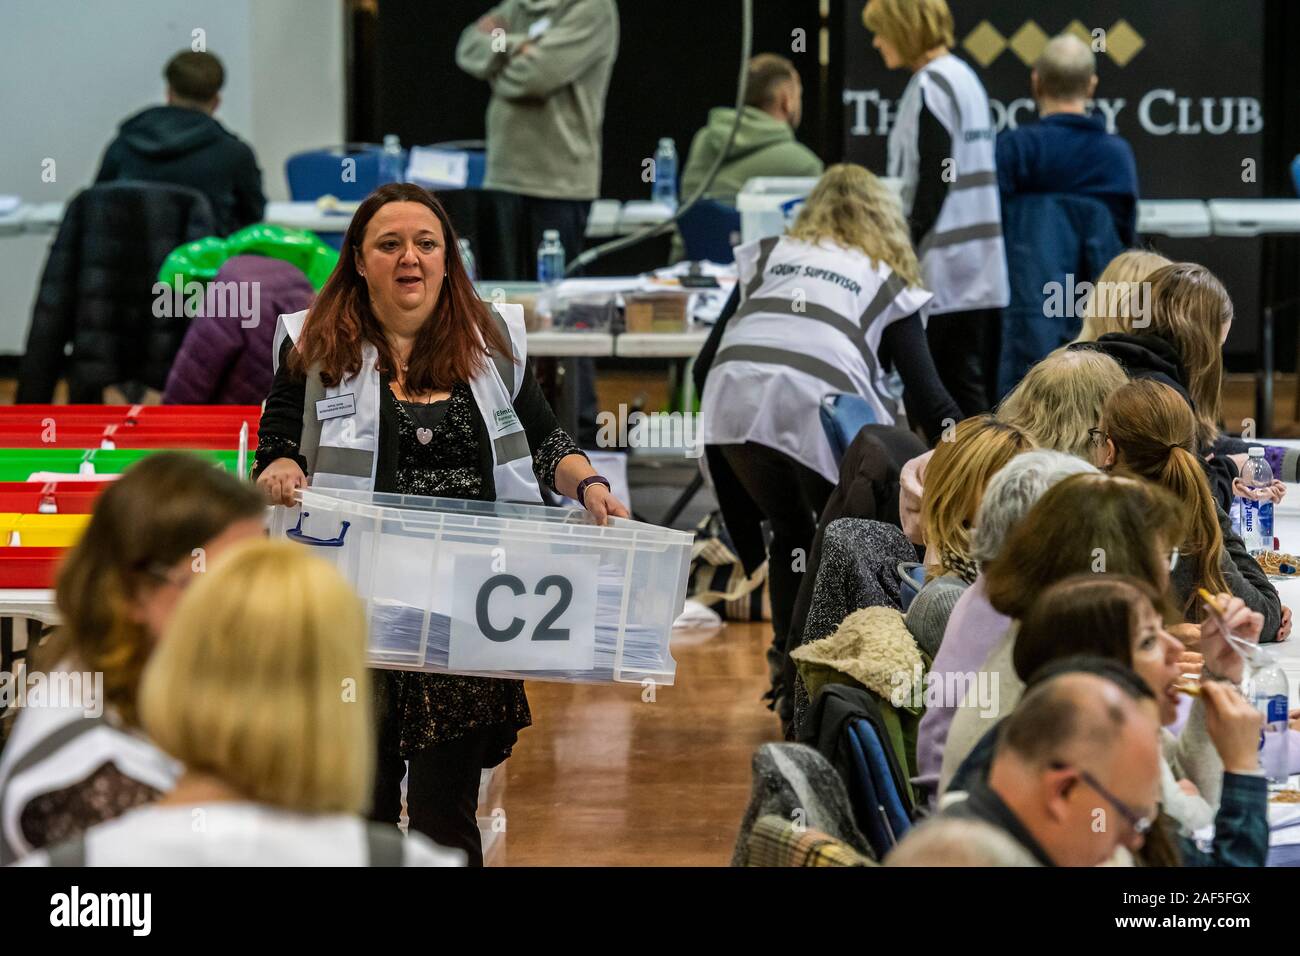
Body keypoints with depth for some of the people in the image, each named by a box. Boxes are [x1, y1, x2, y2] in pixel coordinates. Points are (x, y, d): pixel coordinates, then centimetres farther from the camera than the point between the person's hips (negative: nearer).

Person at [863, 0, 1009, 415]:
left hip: (947, 269, -9)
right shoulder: (965, 77, 16)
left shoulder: (930, 88, -11)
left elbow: (931, 183, -15)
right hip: (983, 268, 9)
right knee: (977, 388, 9)